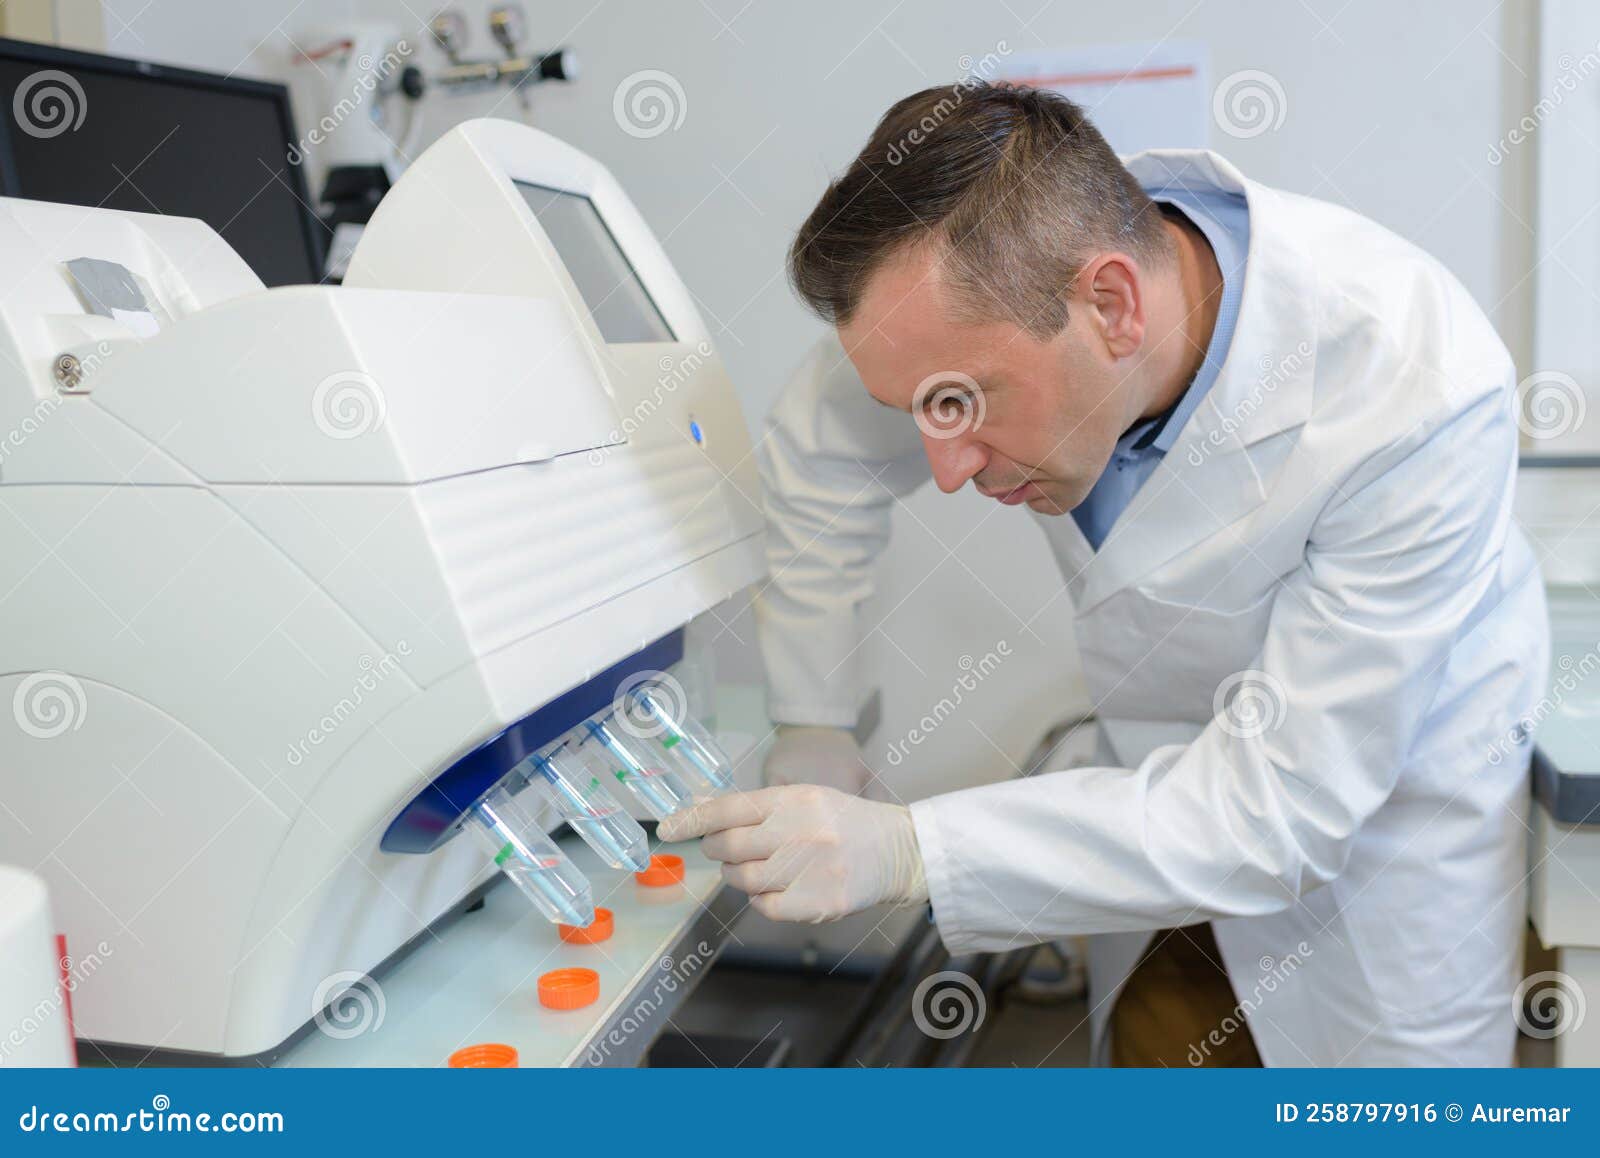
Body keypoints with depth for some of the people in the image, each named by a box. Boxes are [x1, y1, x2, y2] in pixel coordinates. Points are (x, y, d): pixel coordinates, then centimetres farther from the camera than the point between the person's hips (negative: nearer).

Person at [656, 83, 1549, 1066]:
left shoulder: (1420, 392, -36)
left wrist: (903, 851, -41)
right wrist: (813, 721, -4)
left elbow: (1277, 802, -34)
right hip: (1175, 787, 4)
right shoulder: (1007, 269, -22)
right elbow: (822, 455, -3)